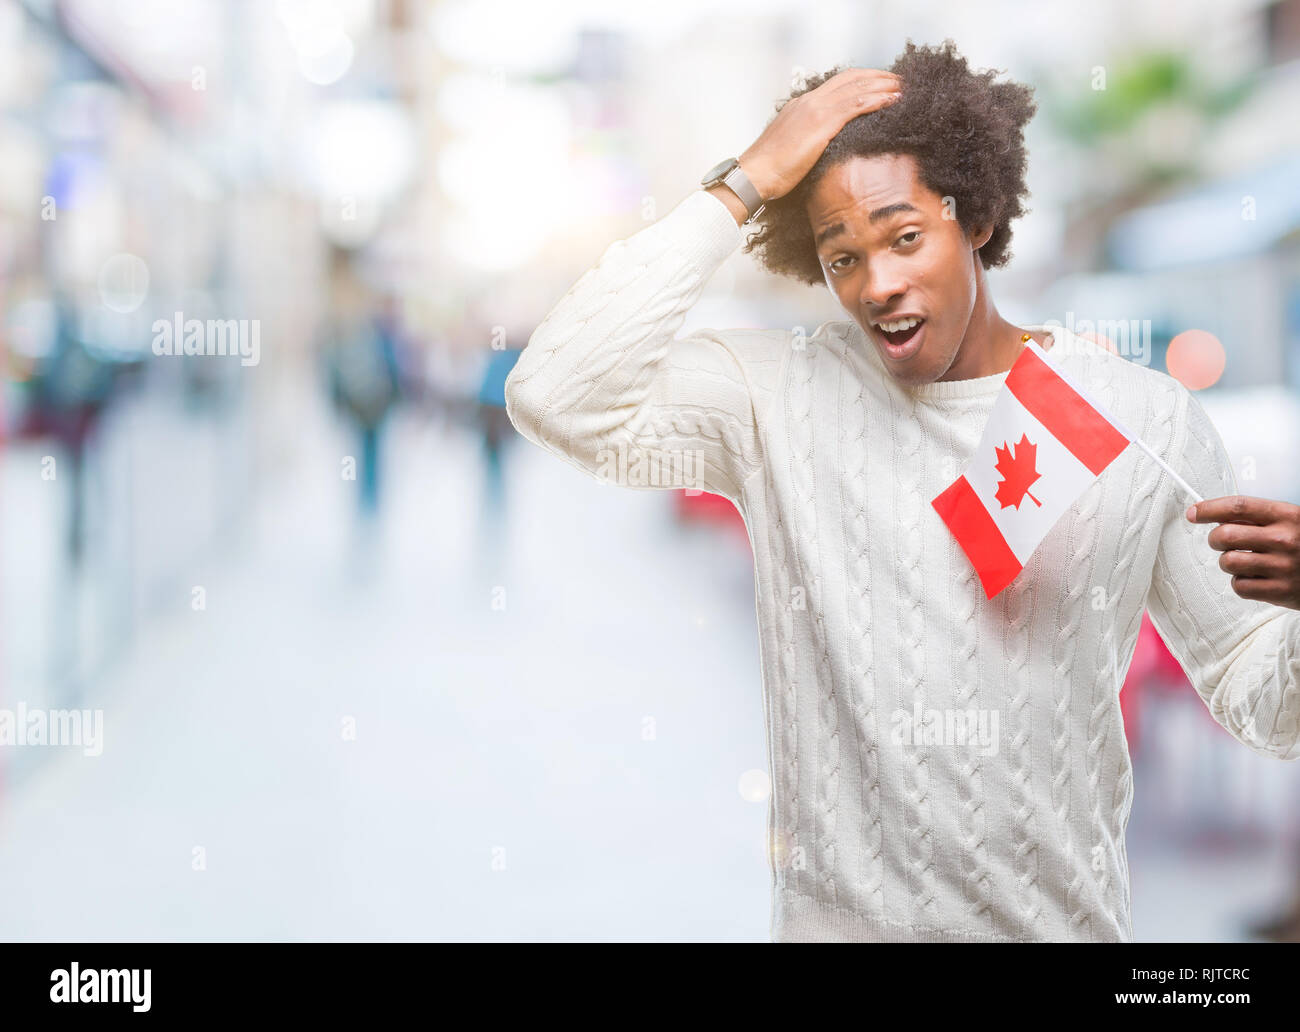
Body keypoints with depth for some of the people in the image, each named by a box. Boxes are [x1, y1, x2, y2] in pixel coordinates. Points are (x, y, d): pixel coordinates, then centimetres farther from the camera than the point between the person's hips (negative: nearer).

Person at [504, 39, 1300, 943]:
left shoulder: (1146, 419, -2)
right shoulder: (779, 398, -5)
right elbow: (558, 397, -23)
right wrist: (744, 185, -18)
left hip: (1066, 921, 1)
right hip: (841, 916, -1)